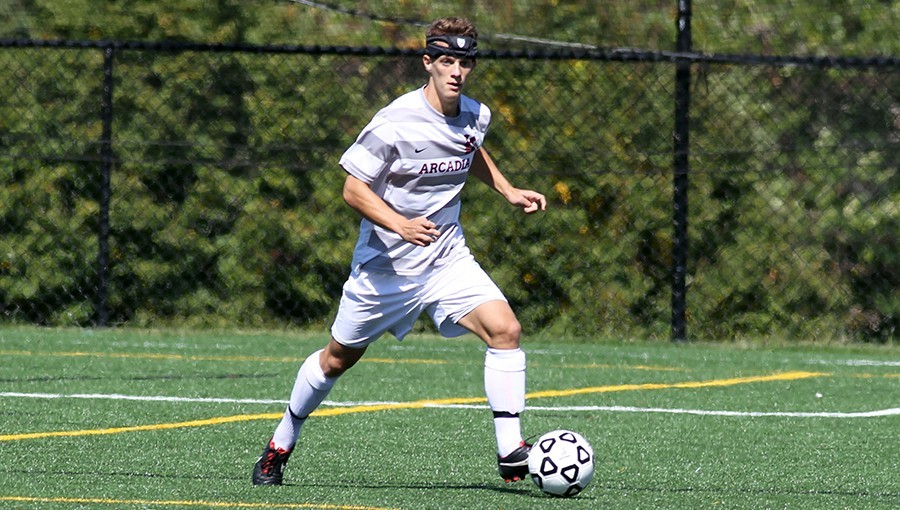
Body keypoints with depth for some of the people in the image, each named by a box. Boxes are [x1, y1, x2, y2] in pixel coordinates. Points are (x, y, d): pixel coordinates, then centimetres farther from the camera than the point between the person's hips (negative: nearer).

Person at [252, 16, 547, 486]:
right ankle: (279, 447, 34)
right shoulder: (396, 122, -21)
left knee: (504, 329, -19)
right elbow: (353, 189, -18)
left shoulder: (475, 116, -2)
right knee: (339, 356, 12)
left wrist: (508, 191, 12)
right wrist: (401, 226, -32)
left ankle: (510, 453, -15)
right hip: (385, 264, -4)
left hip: (447, 257, 4)